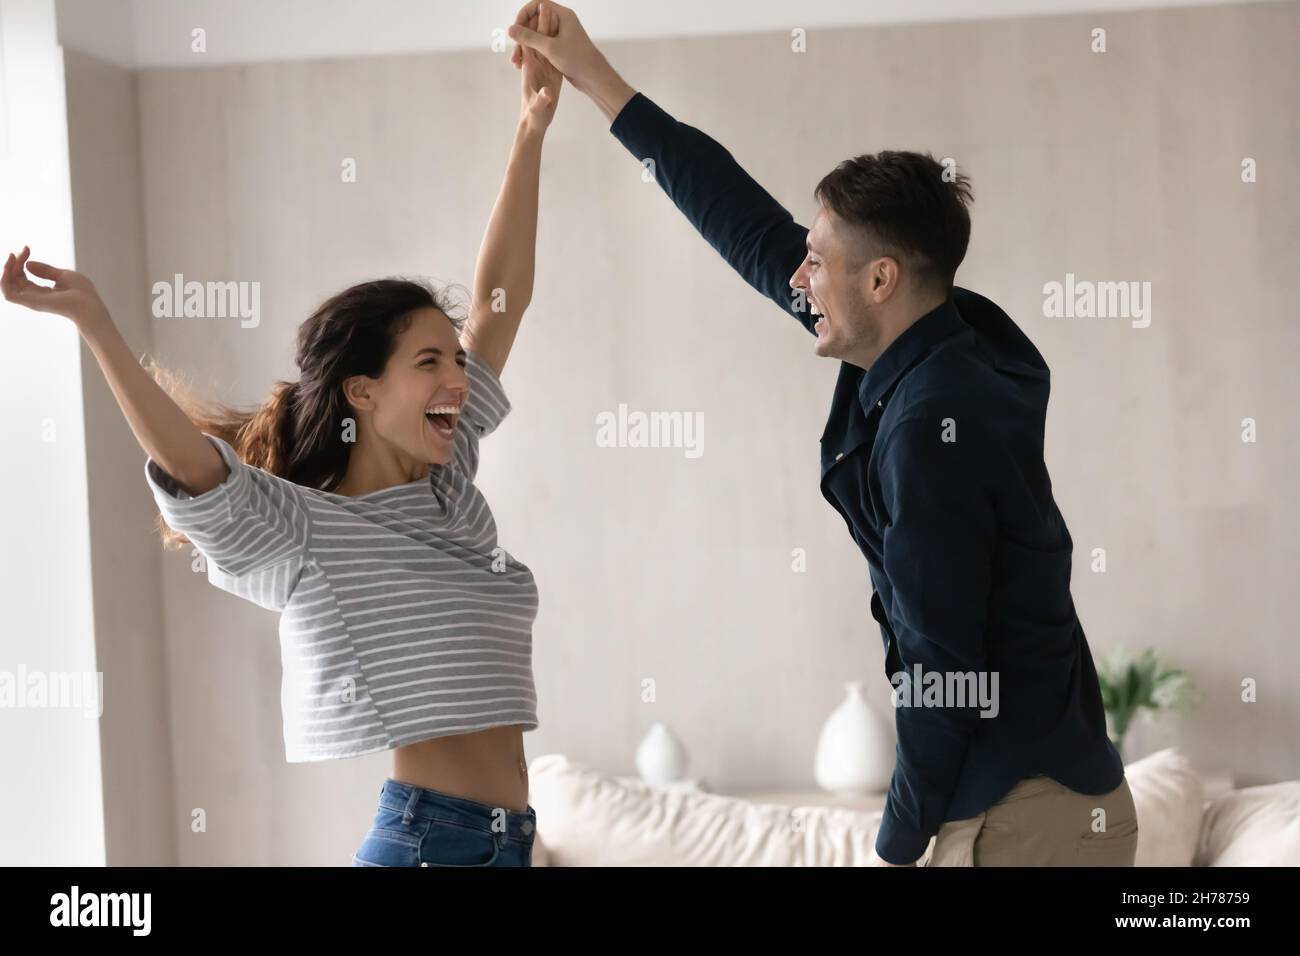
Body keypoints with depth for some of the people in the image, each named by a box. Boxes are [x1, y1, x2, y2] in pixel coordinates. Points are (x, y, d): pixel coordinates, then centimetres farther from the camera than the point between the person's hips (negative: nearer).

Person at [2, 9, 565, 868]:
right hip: (416, 837, -7)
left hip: (509, 836, 7)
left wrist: (533, 130, 9)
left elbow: (502, 299, 10)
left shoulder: (448, 495, 9)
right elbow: (184, 456, -26)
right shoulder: (297, 532, -7)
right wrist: (94, 322, -37)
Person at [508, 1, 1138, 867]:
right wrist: (593, 78, 16)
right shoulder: (929, 349, 6)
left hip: (1025, 813, -9)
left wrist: (900, 845, -10)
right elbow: (753, 229, 12)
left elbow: (939, 667, -20)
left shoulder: (933, 421, -20)